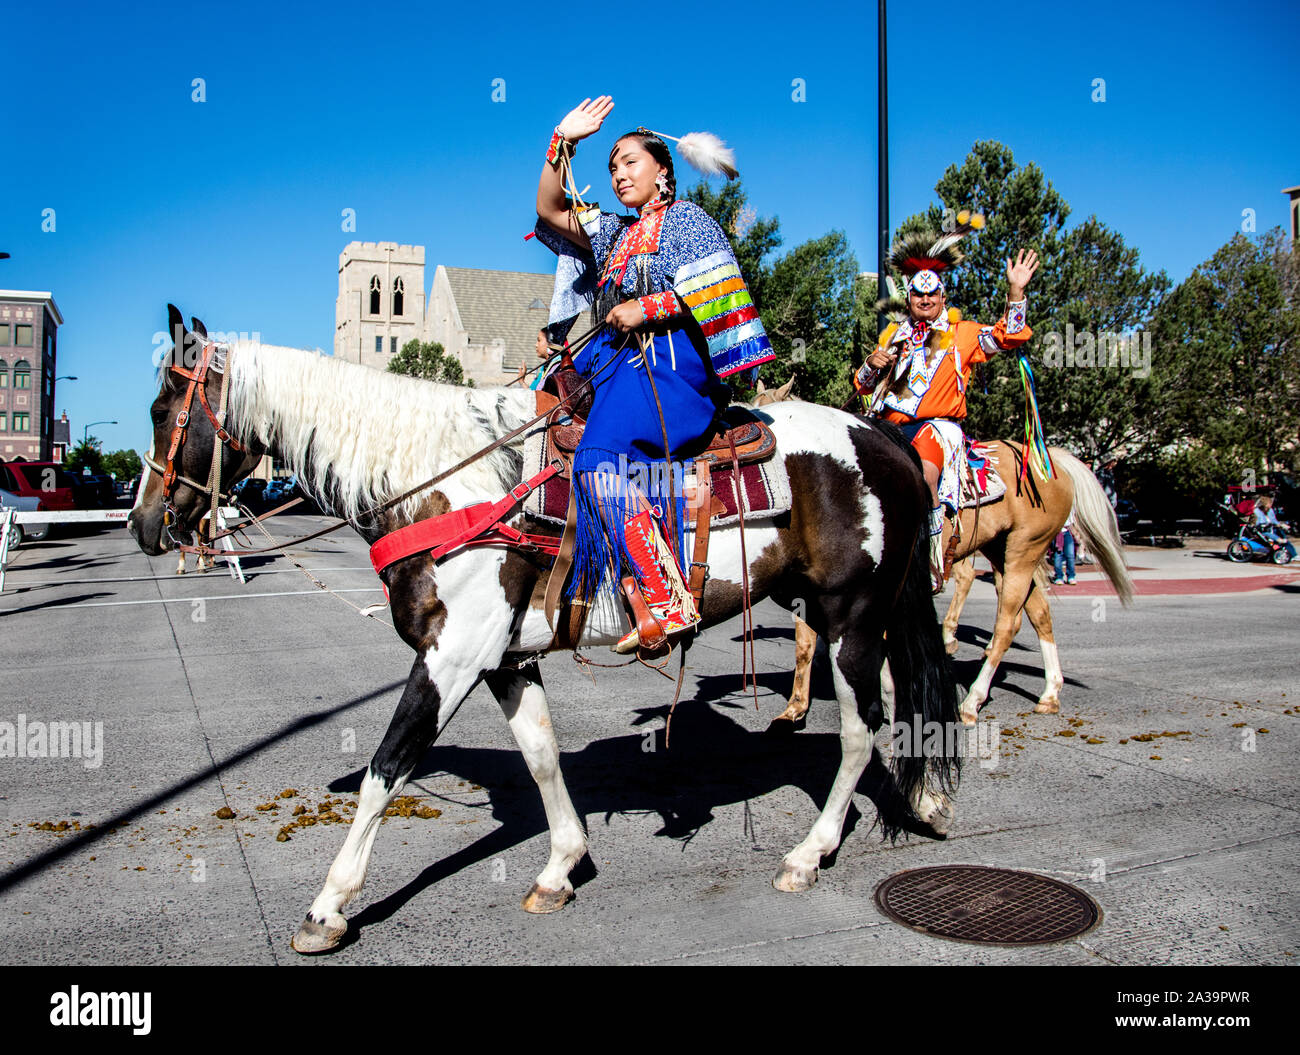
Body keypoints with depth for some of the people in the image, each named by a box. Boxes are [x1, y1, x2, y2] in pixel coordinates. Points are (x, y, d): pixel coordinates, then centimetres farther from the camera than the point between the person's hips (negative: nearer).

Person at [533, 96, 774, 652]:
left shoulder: (685, 217, 7)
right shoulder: (616, 232, 28)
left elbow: (713, 290, -7)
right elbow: (549, 210, 25)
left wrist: (647, 308, -13)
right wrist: (563, 141, 16)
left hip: (672, 361, -9)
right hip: (620, 358, 9)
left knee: (600, 457, -30)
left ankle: (670, 600, -32)